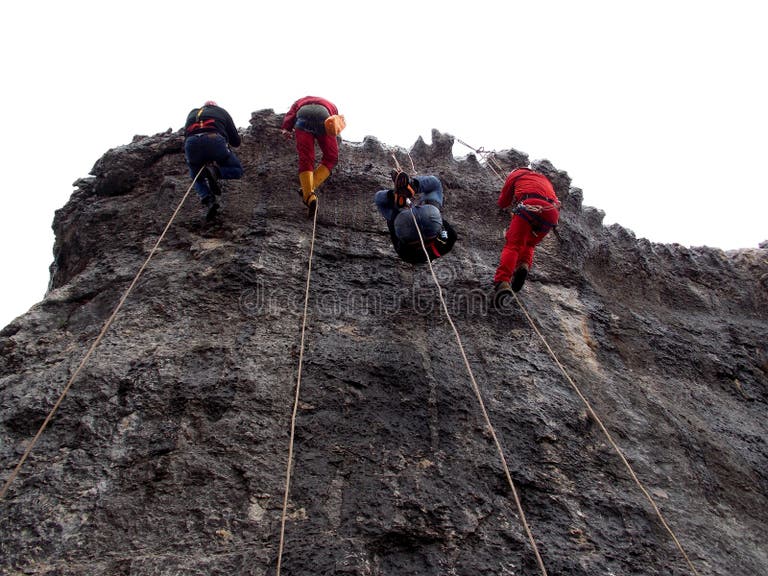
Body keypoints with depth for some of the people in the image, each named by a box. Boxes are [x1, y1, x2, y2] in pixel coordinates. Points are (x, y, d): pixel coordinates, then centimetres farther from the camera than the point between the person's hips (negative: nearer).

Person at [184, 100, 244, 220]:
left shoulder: (192, 113, 37)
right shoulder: (222, 111, 31)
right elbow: (236, 142, 27)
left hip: (191, 144, 2)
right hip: (215, 141, -2)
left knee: (197, 177, 26)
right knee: (237, 170, 17)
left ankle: (207, 200, -4)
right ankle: (215, 171, -13)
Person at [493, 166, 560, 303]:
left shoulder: (515, 174, 28)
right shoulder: (544, 179, 42)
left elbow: (502, 203, 33)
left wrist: (512, 199, 56)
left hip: (530, 207, -4)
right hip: (552, 213, 4)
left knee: (513, 245, -11)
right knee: (528, 244, 22)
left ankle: (502, 282, -33)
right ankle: (524, 265, -9)